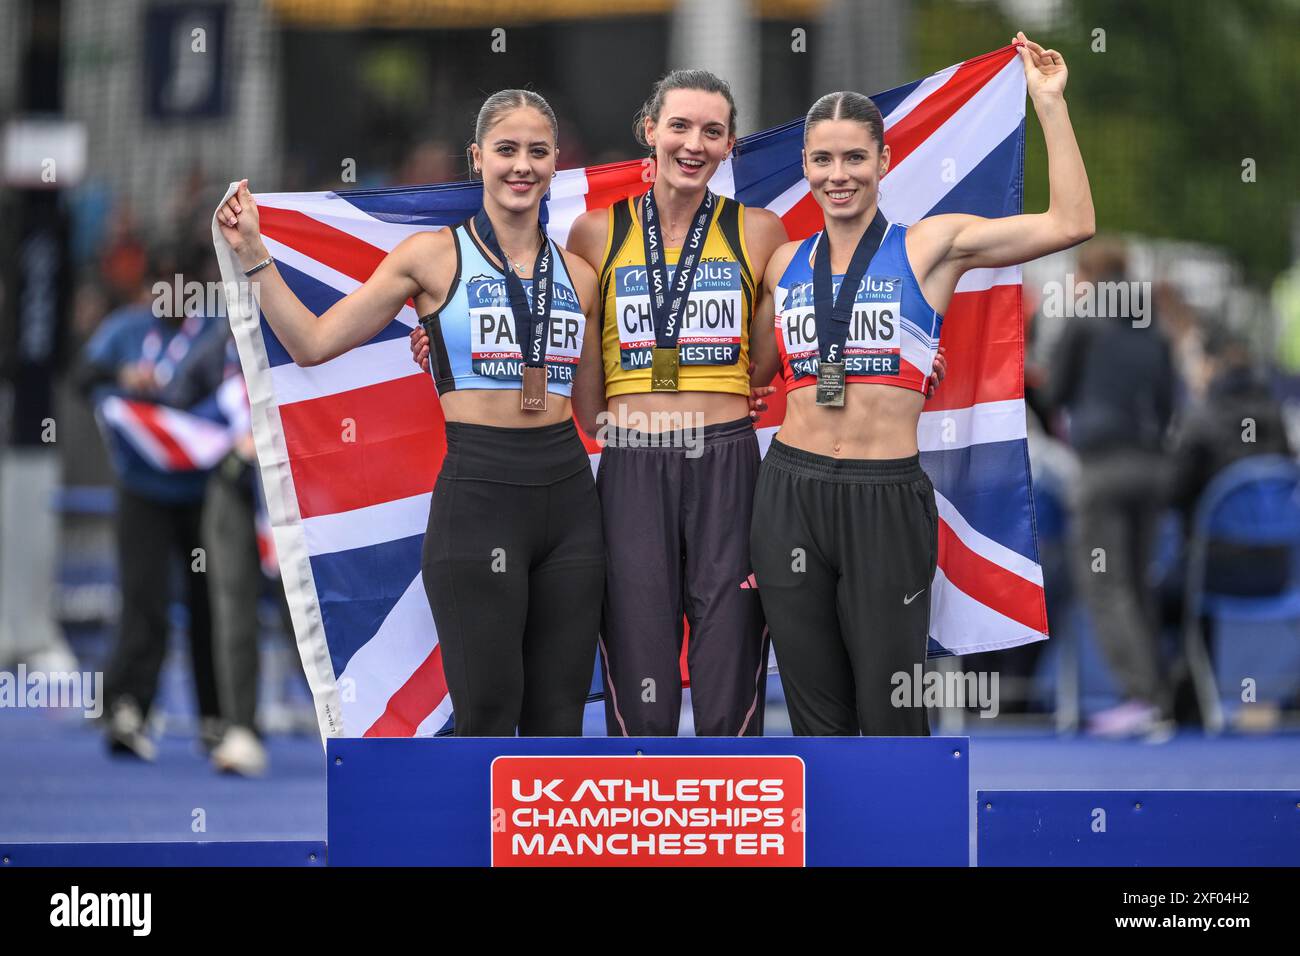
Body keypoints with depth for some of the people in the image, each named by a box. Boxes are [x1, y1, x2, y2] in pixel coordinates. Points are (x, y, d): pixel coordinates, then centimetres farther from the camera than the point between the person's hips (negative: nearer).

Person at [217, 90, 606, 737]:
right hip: (478, 495, -4)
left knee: (558, 720, 5)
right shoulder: (434, 257, 2)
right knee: (487, 717, -4)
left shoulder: (576, 274, 13)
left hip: (568, 496, 4)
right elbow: (312, 342, 0)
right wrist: (251, 253, -5)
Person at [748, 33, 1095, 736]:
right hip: (791, 491, 3)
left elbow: (1071, 223, -10)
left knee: (890, 717, 0)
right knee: (815, 717, 9)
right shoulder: (786, 263, 12)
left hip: (886, 499, -3)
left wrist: (1049, 102, -10)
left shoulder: (930, 245, 1)